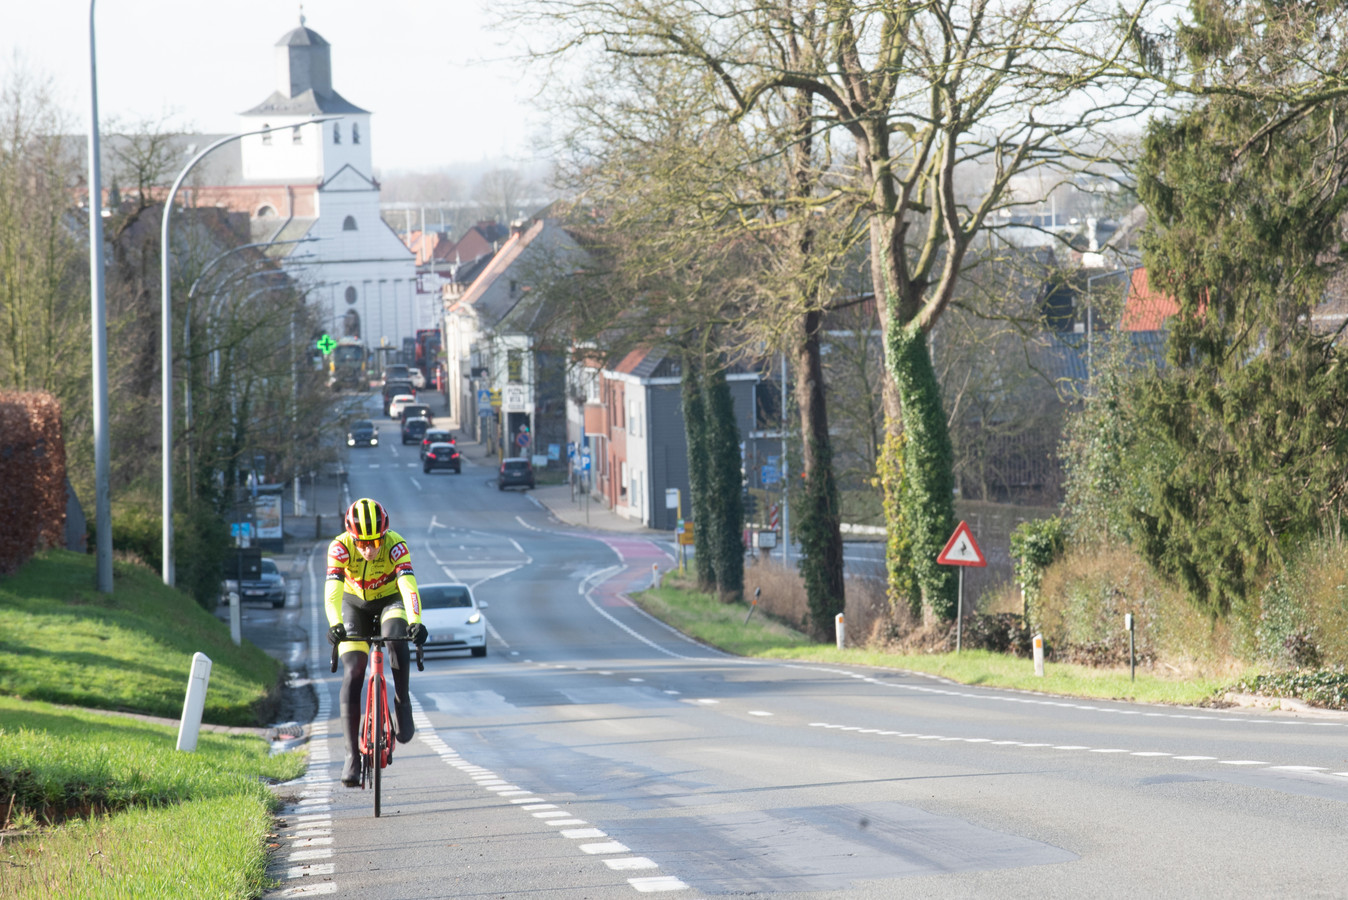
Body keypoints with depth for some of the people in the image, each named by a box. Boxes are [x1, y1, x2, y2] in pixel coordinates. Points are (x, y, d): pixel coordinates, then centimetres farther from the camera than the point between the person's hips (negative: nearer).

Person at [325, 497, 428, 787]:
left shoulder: (395, 545, -30)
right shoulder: (340, 547, -28)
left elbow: (408, 586, -41)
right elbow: (332, 589, -39)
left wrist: (415, 622, -58)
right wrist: (335, 625, -57)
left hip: (389, 602, -1)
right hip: (355, 605, 1)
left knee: (396, 638, -35)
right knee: (353, 673, -14)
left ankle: (402, 703, -11)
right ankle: (352, 756, -13)